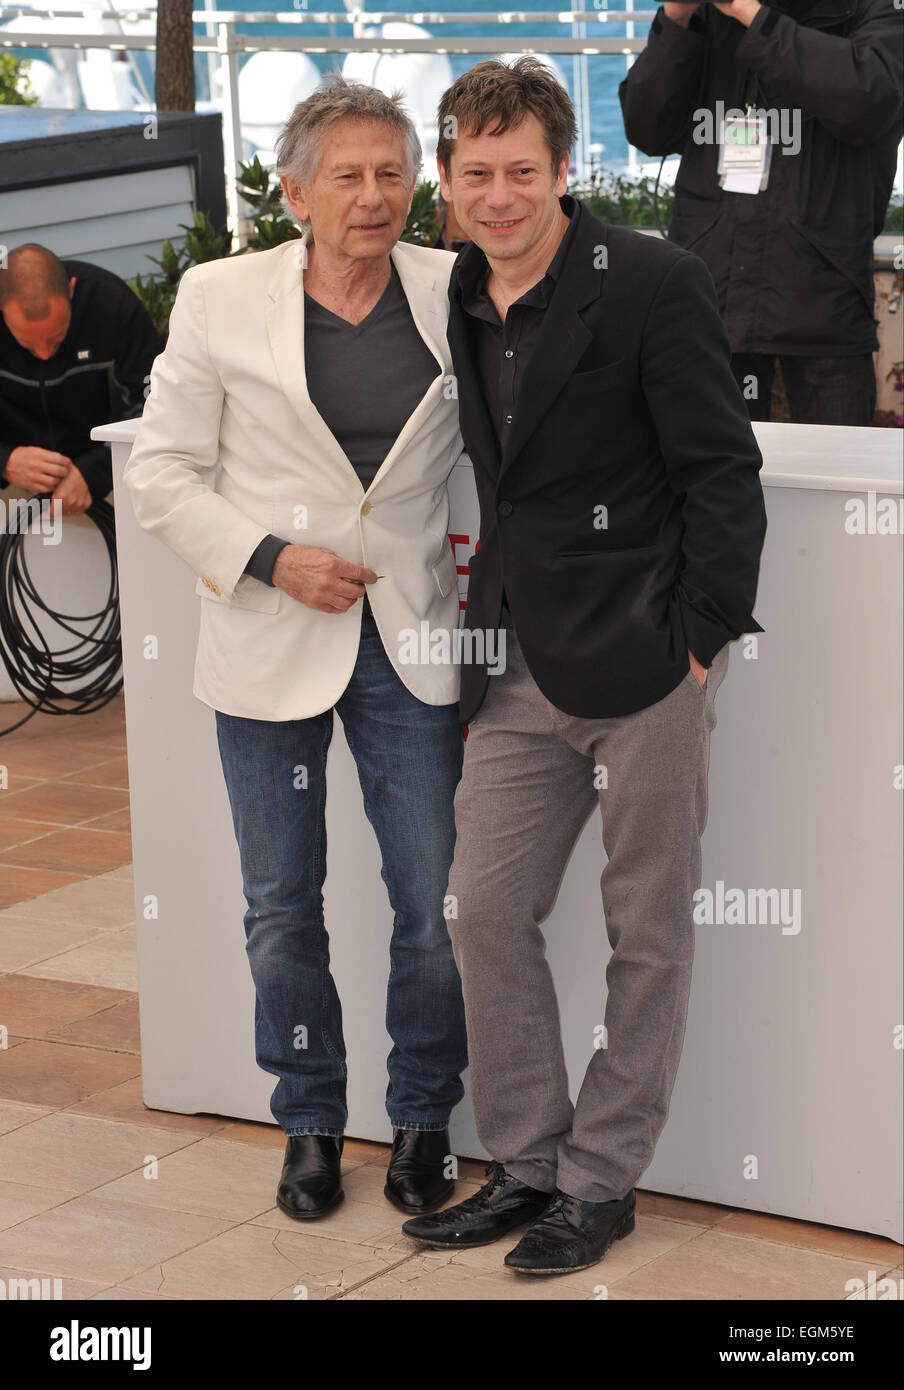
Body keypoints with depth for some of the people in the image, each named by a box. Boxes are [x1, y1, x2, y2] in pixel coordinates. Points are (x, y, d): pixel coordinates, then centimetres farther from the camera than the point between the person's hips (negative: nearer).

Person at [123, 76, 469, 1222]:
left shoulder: (455, 293, 0)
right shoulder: (220, 299, -3)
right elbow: (160, 471, -1)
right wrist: (271, 557, -13)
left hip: (410, 638, 1)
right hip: (270, 644, 0)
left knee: (435, 906, 2)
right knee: (282, 910, 10)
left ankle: (422, 1122, 24)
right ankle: (310, 1120, 30)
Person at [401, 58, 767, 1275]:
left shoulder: (653, 284, -11)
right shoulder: (461, 303, 9)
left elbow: (723, 474, -11)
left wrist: (699, 642, -14)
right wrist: (480, 626, 11)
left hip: (646, 666, -6)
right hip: (526, 671, 7)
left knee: (648, 934, 5)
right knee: (485, 913, 8)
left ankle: (603, 1182, 18)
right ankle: (528, 1162, 23)